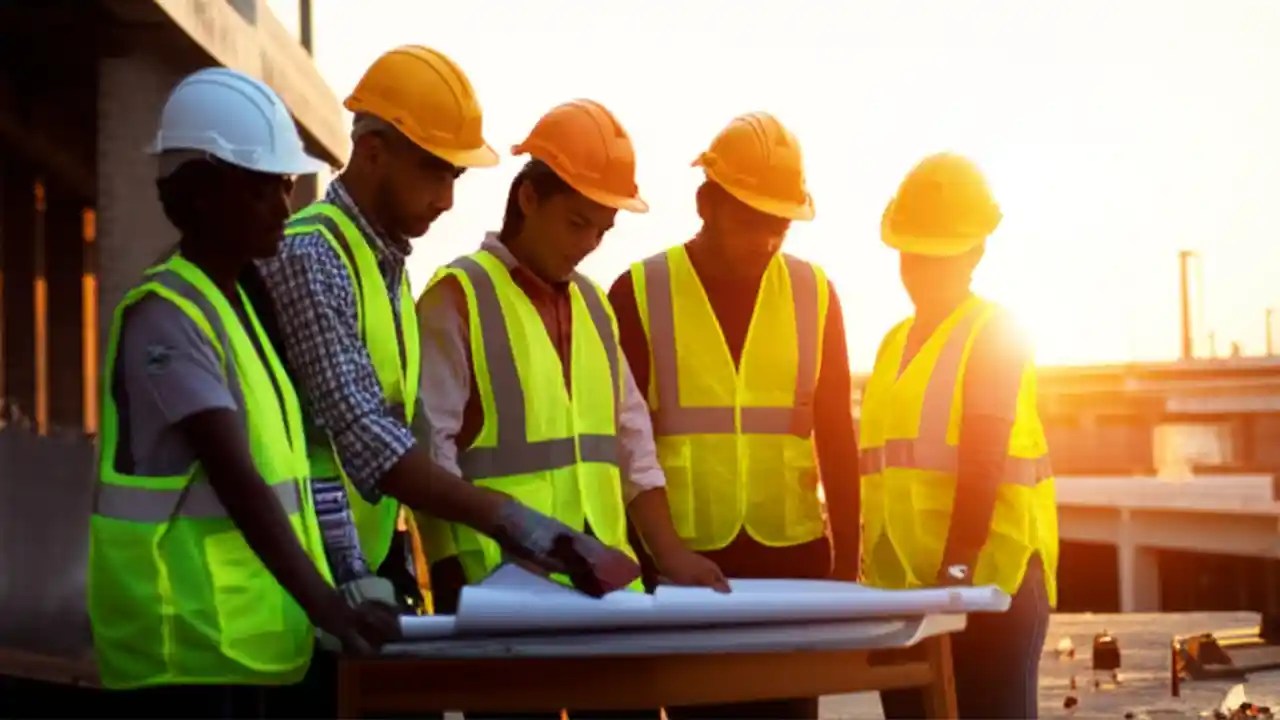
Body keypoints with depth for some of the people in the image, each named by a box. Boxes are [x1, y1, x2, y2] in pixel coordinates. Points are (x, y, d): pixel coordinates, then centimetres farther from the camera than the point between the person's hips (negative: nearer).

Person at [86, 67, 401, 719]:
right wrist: (329, 609, -31)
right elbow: (237, 481, -25)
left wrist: (330, 601, 12)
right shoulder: (167, 317, -15)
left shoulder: (237, 307, 14)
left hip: (233, 639, 9)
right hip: (181, 647, -9)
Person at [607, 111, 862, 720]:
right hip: (681, 561, -2)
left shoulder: (813, 293, 5)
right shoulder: (640, 293, -1)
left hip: (791, 557, 2)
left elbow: (836, 436, 7)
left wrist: (847, 560, 4)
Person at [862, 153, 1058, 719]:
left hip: (988, 583, -7)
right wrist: (869, 563, 16)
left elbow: (983, 461, -16)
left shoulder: (996, 333, -5)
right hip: (901, 585, 7)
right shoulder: (896, 343, 17)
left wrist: (958, 564, -24)